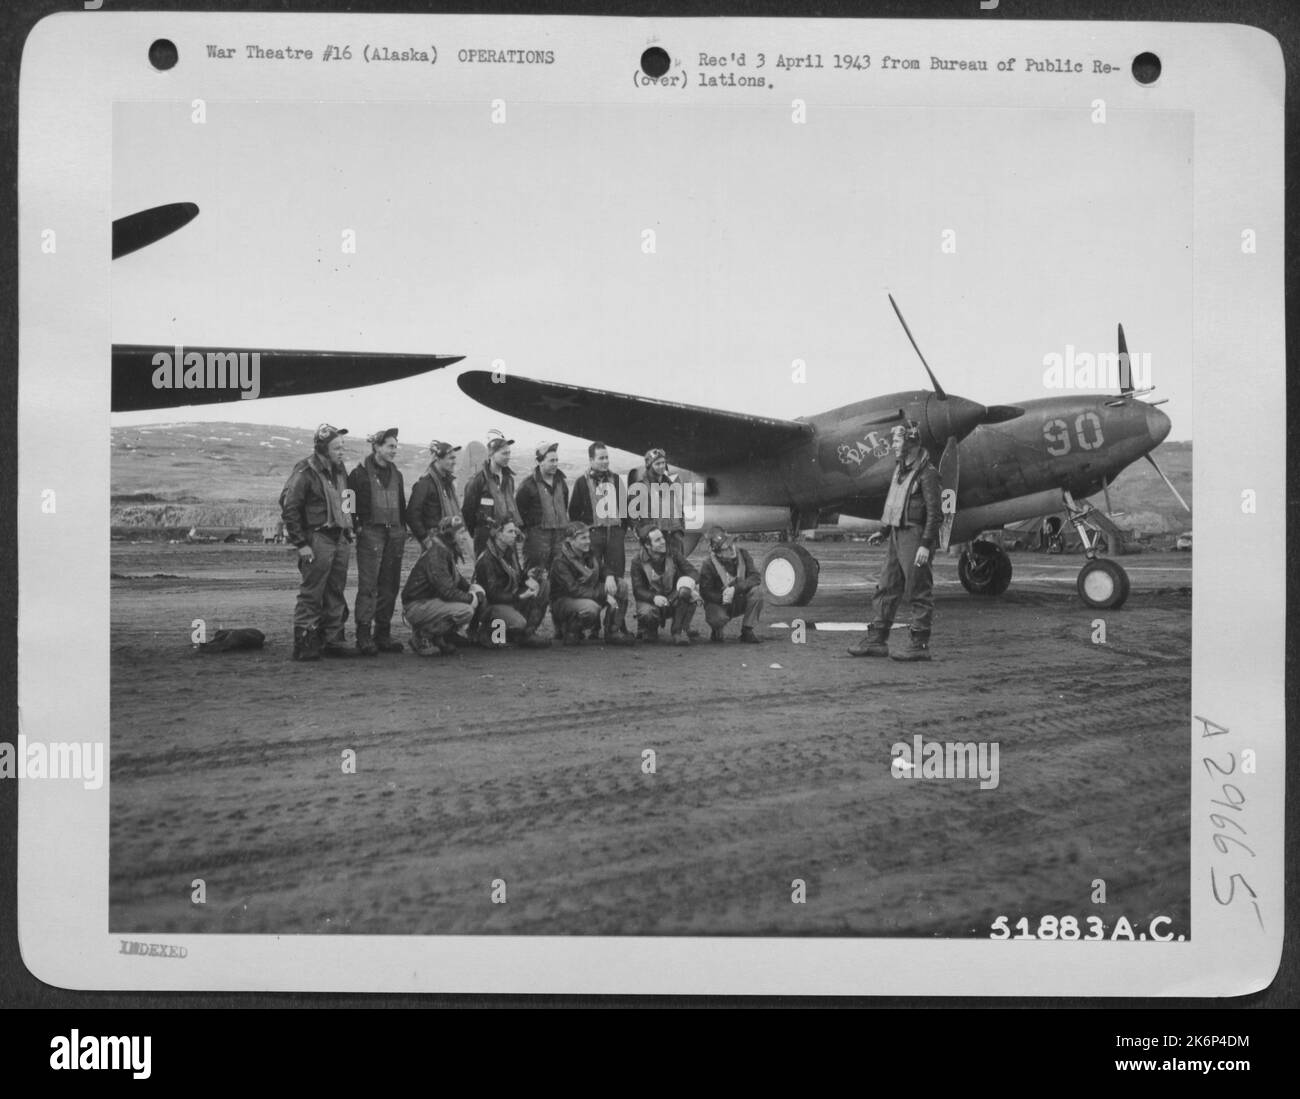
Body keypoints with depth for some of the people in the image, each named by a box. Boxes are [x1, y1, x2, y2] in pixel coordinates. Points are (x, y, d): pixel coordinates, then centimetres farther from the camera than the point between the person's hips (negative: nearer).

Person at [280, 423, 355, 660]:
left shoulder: (340, 470, 13)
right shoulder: (305, 472, -11)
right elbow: (289, 508, -13)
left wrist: (348, 534, 15)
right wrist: (301, 544, -15)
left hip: (340, 540, 8)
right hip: (317, 539, -8)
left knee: (336, 594, 11)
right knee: (311, 594, -6)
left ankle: (332, 640, 18)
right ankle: (303, 645, -3)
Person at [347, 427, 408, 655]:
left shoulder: (396, 474, 17)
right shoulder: (360, 473, -3)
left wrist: (403, 529, 14)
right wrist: (356, 526, -11)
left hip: (395, 534, 6)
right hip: (370, 532, -6)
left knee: (389, 586, 7)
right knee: (368, 585, -9)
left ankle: (383, 635, 13)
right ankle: (363, 638, -8)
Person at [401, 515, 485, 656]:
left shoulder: (447, 551, 11)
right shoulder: (435, 555, -21)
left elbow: (456, 579, 23)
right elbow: (447, 592, -26)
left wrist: (471, 588, 3)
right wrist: (472, 598, -14)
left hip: (430, 601, 10)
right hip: (416, 606, -10)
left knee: (478, 591, 4)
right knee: (465, 611, -27)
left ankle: (440, 638, 8)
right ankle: (422, 636, -9)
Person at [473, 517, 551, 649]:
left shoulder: (511, 551, 5)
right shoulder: (486, 560, -21)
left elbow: (517, 577, 16)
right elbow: (493, 595, -21)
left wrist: (528, 575, -8)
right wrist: (519, 597, -28)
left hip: (512, 596, 9)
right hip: (492, 604, -9)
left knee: (544, 584, -7)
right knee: (519, 623, -35)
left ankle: (528, 633, -7)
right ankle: (487, 631, -3)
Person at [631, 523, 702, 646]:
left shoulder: (673, 554, -3)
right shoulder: (638, 562, -9)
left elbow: (694, 572, -7)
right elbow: (638, 590, -14)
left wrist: (688, 582, -32)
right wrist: (654, 597, -36)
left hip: (673, 599, 2)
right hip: (651, 600, -2)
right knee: (647, 613, -38)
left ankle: (679, 631, -14)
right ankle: (649, 631, 5)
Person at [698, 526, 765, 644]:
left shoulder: (742, 553, -11)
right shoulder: (708, 566, -20)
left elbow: (755, 577, -19)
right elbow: (705, 592, -15)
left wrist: (735, 588, -34)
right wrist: (721, 598, -35)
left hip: (740, 602, 4)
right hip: (719, 604, -3)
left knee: (757, 589, -25)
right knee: (719, 618, -37)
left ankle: (747, 631, -12)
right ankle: (716, 631, 5)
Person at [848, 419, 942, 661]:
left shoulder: (926, 472, -13)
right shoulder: (901, 469, 14)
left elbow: (934, 512, -17)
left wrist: (926, 544, -21)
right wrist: (884, 532, 23)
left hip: (915, 536, -9)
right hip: (897, 535, 9)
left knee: (920, 593, -2)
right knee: (886, 587, 9)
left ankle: (919, 646, 1)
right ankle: (876, 639, 13)